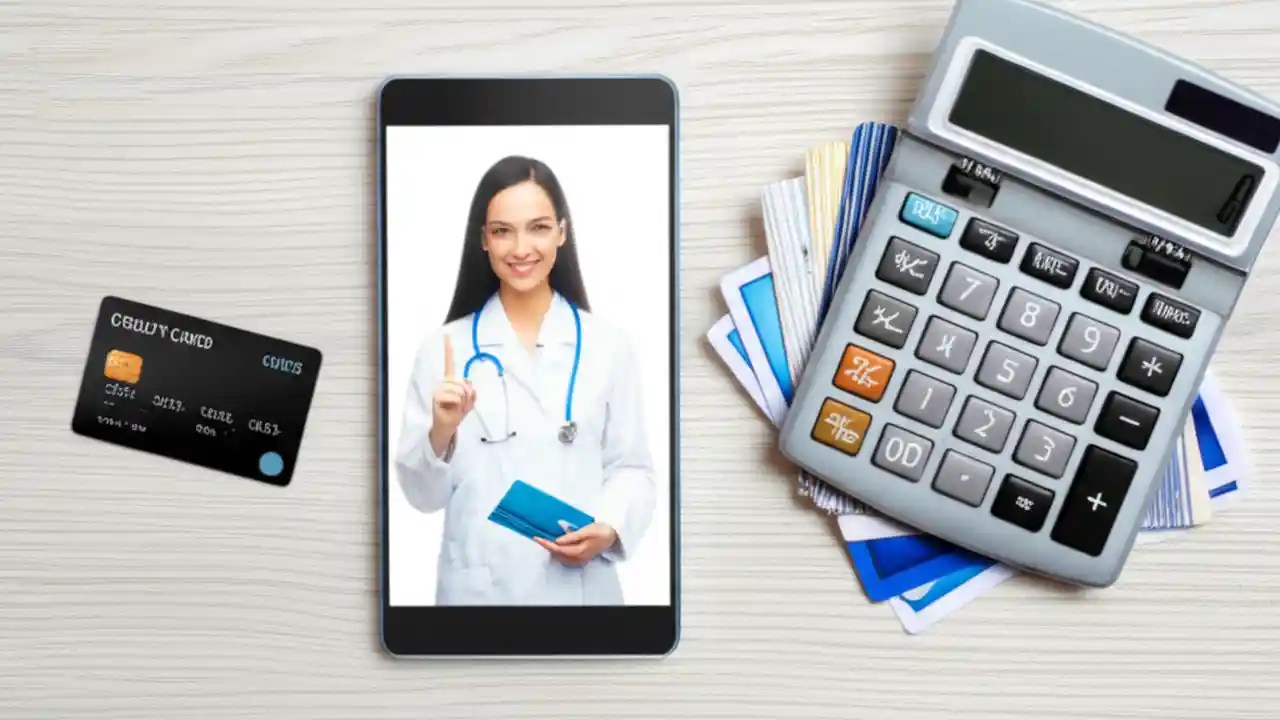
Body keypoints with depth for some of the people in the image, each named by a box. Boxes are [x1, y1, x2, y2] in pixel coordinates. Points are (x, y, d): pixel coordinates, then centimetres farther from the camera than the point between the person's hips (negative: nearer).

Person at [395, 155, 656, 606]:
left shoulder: (607, 346, -1)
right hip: (477, 588, 0)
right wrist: (442, 432, -19)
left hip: (581, 584, 0)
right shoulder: (443, 347, -2)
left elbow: (631, 467, 1)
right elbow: (422, 494, -1)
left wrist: (608, 529, -16)